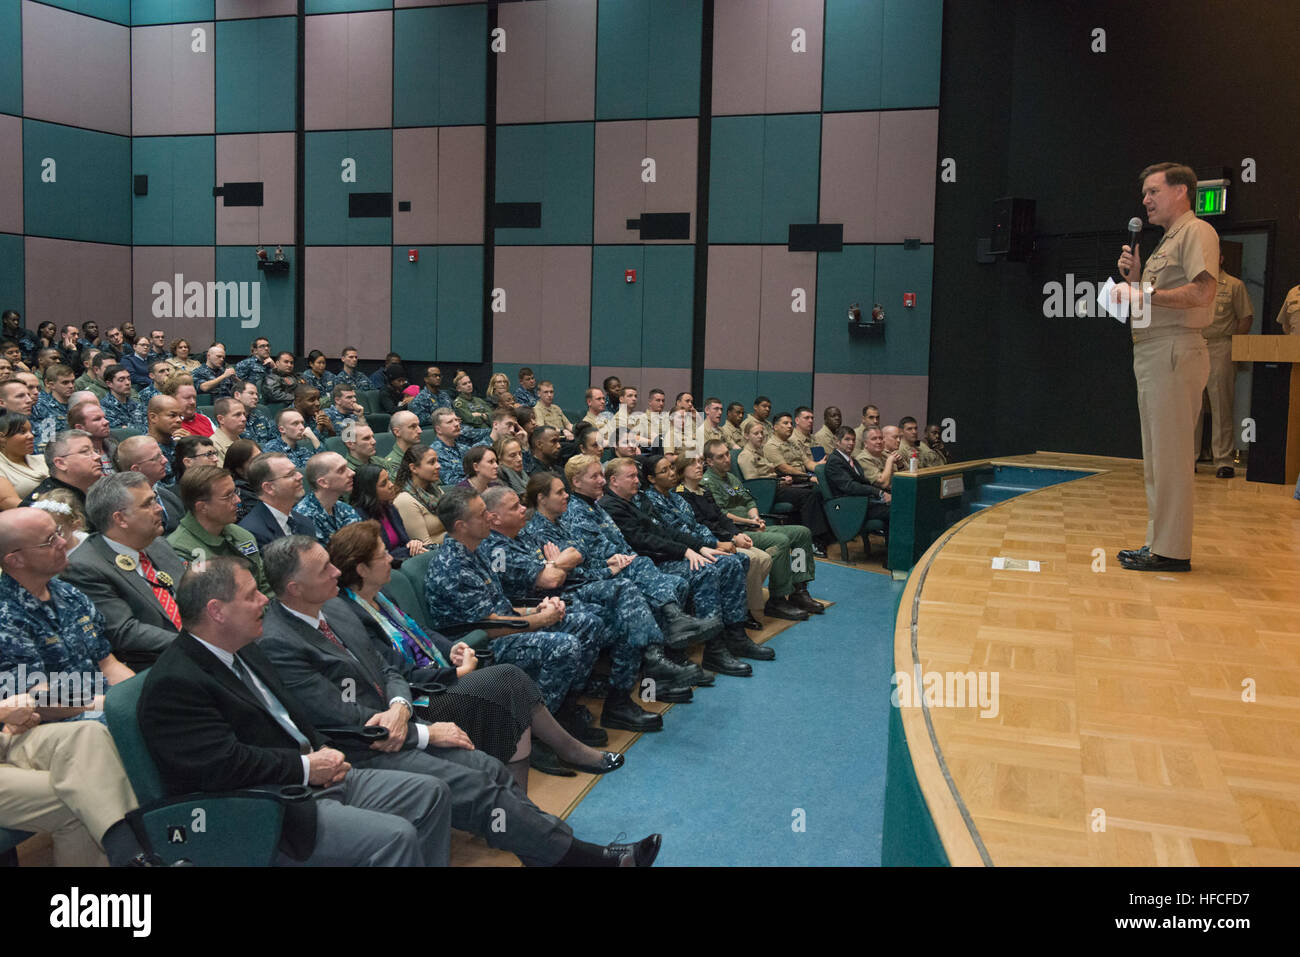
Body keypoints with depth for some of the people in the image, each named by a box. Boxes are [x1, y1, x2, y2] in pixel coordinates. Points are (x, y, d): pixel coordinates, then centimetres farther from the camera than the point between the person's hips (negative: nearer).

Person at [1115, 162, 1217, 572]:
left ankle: (1172, 551, -7)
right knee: (1156, 457, 12)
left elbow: (1203, 292, -21)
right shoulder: (1166, 241, 24)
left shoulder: (1197, 231, -6)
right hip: (1150, 354, 10)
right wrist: (1134, 277, 10)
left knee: (1171, 455, -10)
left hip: (1175, 353, -10)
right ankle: (1159, 543, 18)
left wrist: (1145, 294, -17)